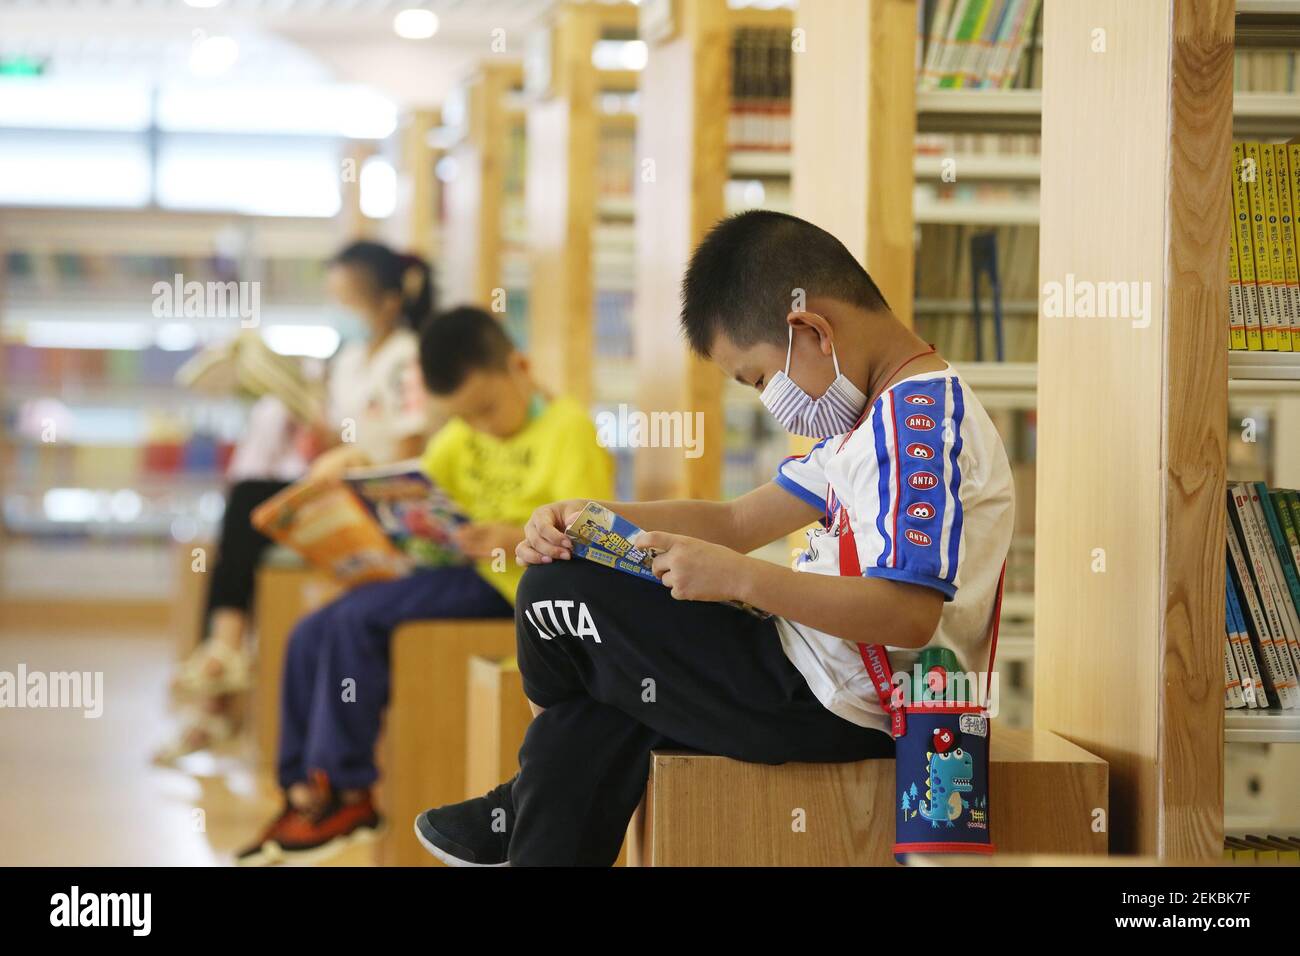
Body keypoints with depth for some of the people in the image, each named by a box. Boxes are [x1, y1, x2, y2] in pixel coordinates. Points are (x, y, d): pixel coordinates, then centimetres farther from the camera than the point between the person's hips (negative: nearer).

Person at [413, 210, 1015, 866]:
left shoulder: (918, 421, -18)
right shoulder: (881, 417, 16)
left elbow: (908, 614, -30)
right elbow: (738, 523, 17)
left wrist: (736, 577, -25)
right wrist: (592, 521, 4)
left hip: (833, 706, -11)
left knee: (555, 593, 0)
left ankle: (527, 803, 30)